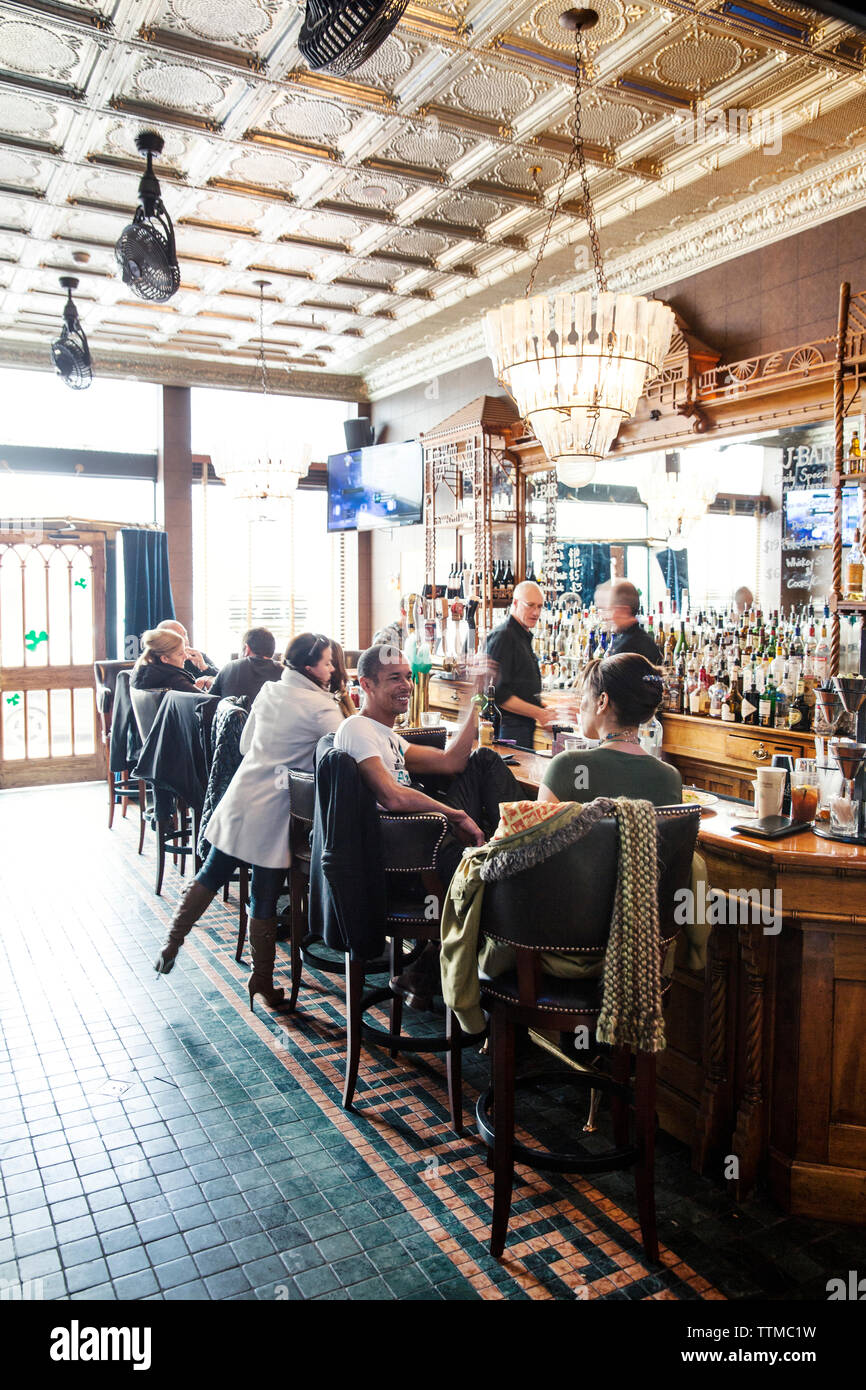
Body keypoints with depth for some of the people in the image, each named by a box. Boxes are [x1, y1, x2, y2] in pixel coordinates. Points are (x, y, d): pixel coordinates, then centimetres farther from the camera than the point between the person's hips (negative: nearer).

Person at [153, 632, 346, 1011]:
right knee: (265, 898, 4)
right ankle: (262, 982, 16)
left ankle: (172, 943, 29)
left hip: (241, 798, 6)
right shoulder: (320, 706, -13)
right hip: (273, 811, -6)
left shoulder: (268, 691, 7)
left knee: (211, 875, 19)